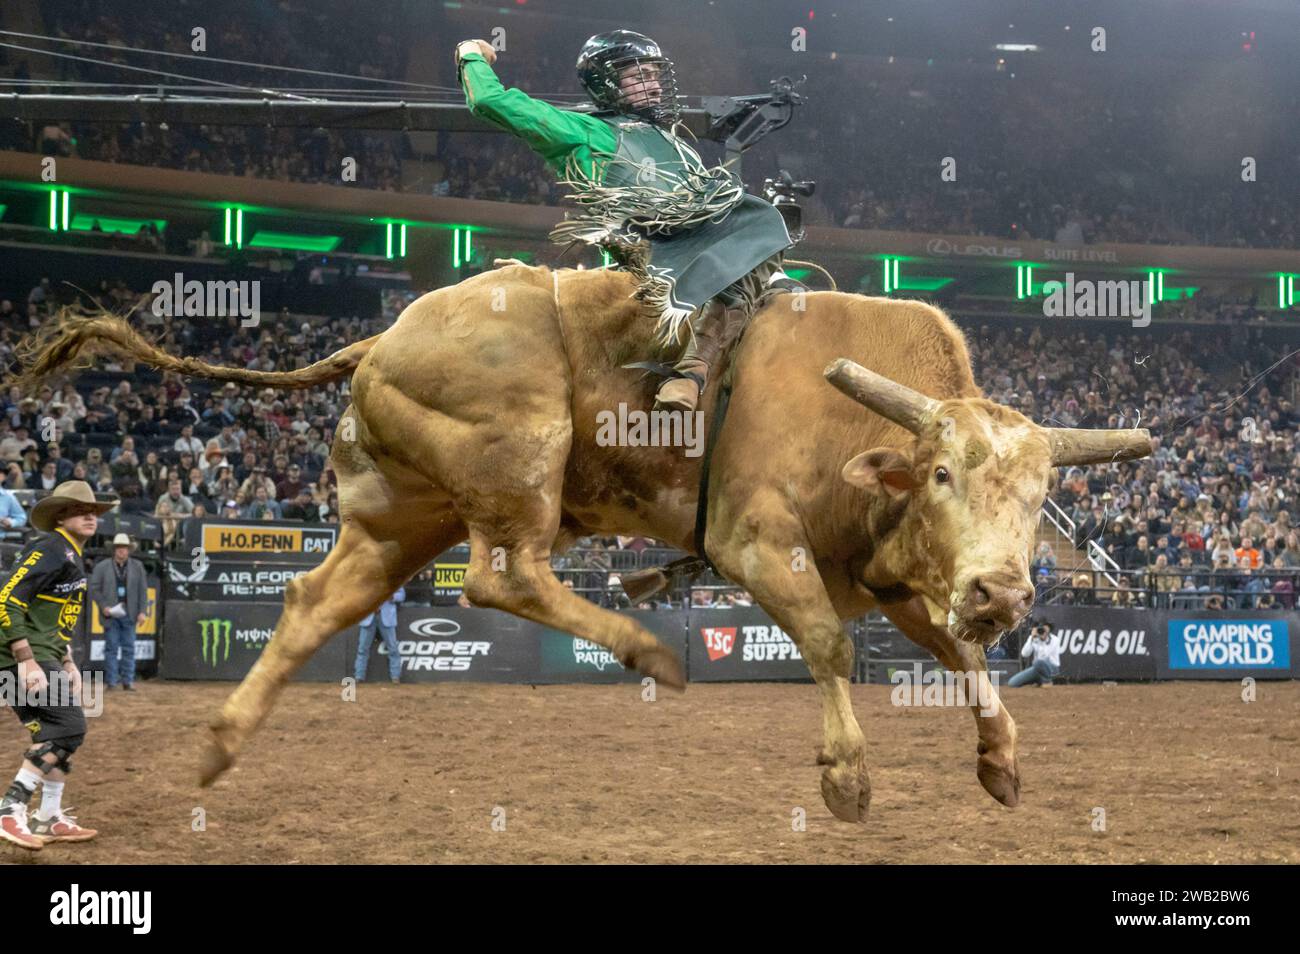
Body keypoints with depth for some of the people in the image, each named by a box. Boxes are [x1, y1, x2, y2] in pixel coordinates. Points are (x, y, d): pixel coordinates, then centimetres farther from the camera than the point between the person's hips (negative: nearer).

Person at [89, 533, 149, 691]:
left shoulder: (137, 566, 8)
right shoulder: (102, 567, 3)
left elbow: (143, 590, 8)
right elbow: (94, 589, 2)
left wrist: (142, 611, 0)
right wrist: (104, 606, -9)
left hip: (129, 614, 2)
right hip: (111, 613, -2)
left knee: (129, 648, 3)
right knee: (111, 647, 0)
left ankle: (128, 681, 6)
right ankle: (110, 681, 3)